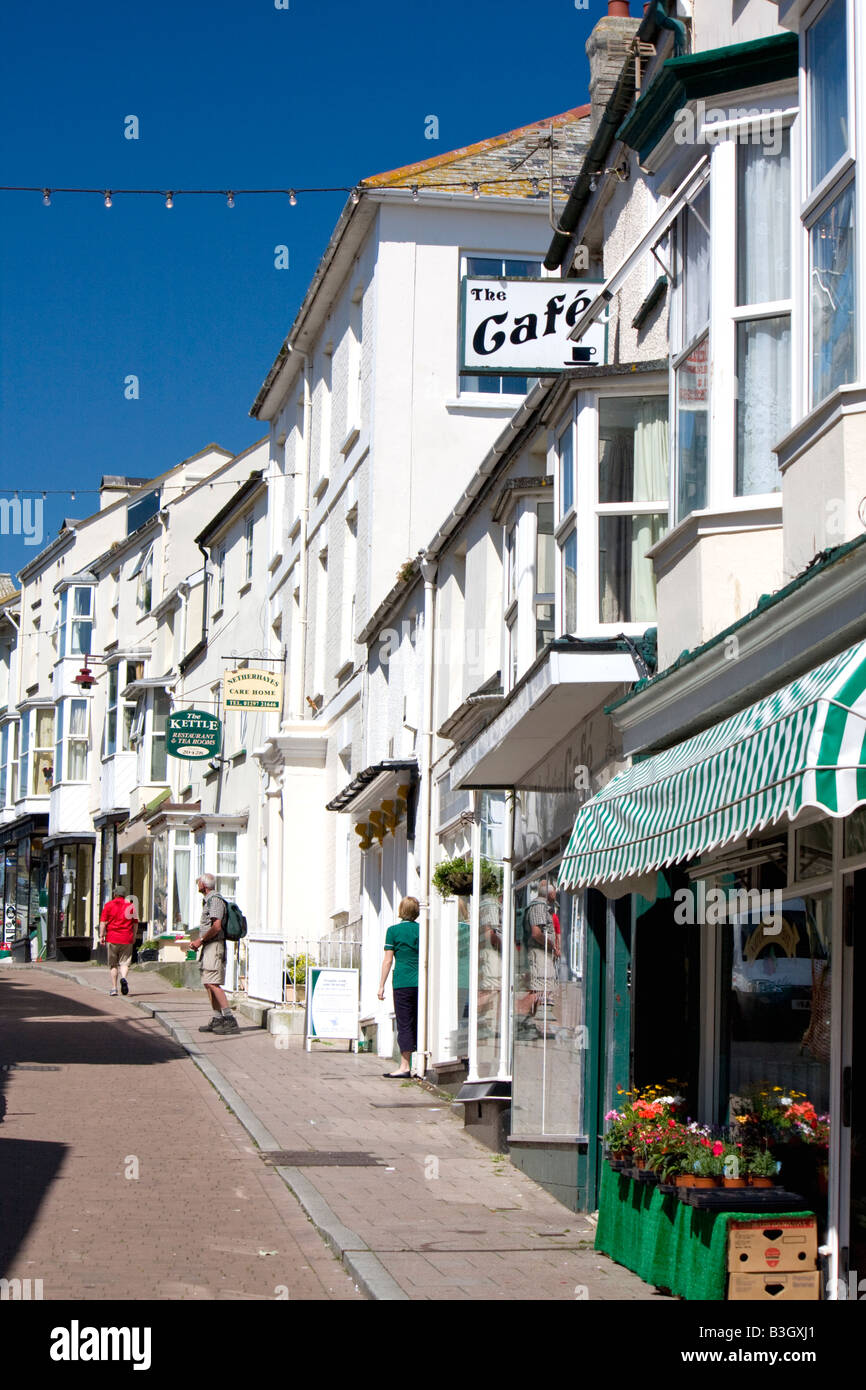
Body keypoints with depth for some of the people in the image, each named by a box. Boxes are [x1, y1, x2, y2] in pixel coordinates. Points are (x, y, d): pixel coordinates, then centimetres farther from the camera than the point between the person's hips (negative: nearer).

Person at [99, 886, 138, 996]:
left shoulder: (109, 905, 2)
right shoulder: (131, 905, 6)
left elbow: (103, 922, -3)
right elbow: (135, 923, 10)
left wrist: (101, 936, 0)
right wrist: (133, 937, 20)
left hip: (112, 938, -1)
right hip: (127, 939, 1)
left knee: (113, 964, 8)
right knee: (125, 962, 3)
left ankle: (114, 988, 6)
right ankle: (123, 978, -26)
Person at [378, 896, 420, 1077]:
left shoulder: (393, 930, -2)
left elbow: (388, 960, -3)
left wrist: (382, 985, 3)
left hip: (403, 982, -3)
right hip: (422, 983, 3)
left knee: (404, 1024, -2)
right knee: (419, 1024, 9)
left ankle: (405, 1066, -7)